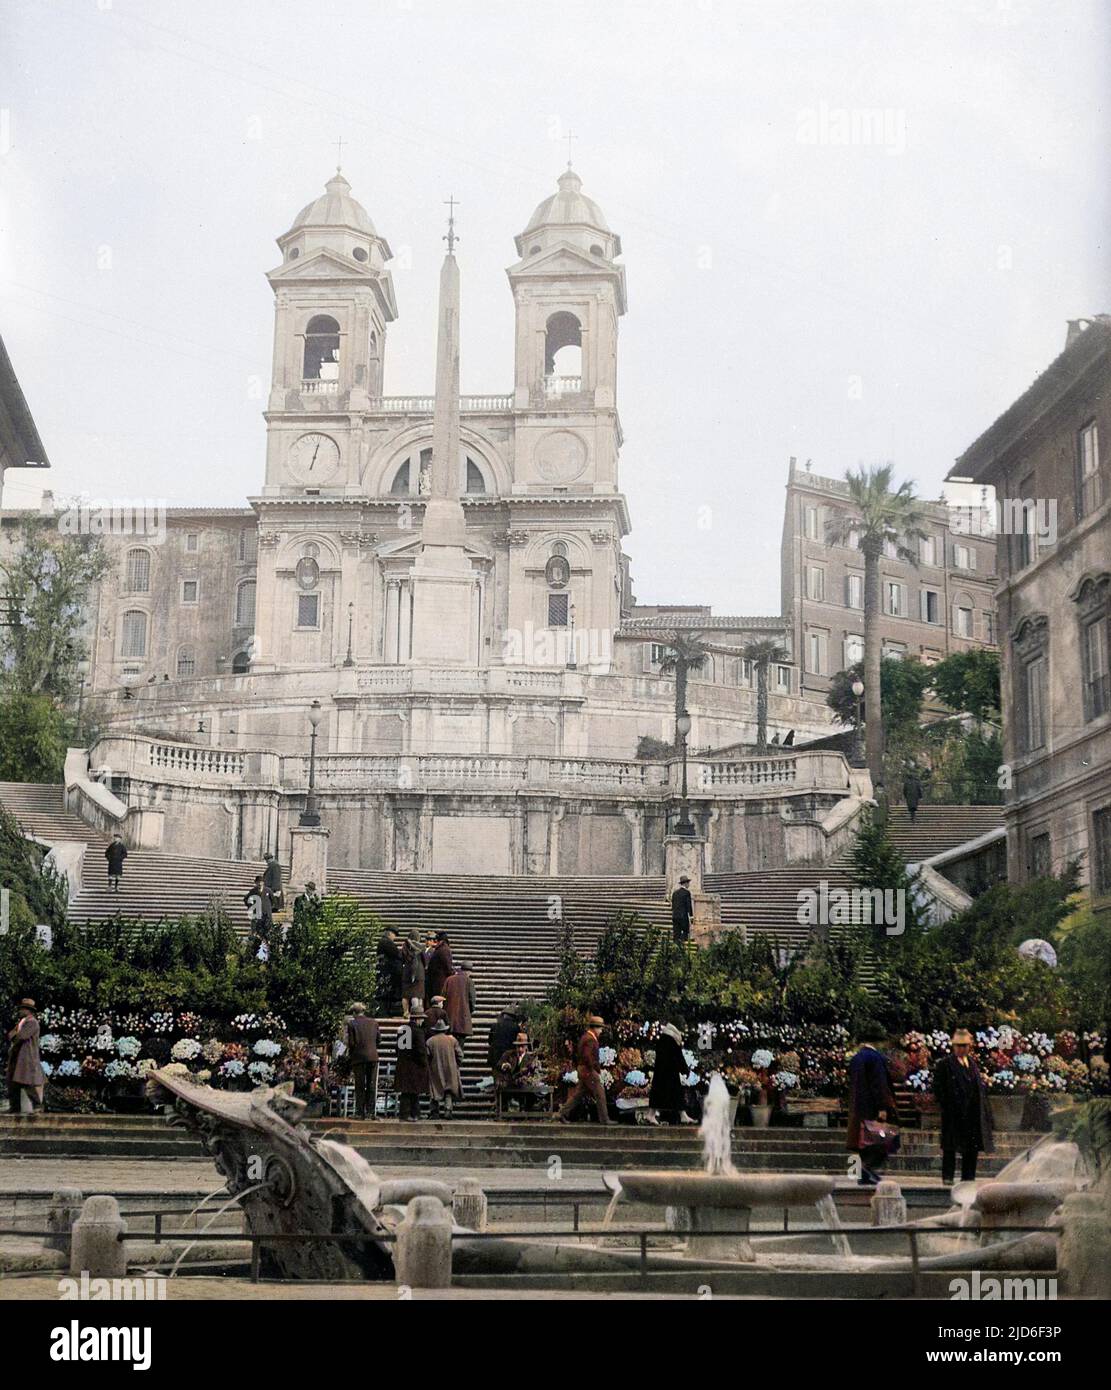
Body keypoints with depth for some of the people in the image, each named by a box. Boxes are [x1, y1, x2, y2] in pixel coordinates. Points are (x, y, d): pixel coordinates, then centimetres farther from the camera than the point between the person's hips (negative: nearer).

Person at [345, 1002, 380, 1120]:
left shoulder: (352, 1023, -5)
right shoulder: (374, 1022, 6)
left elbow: (351, 1042, -7)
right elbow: (378, 1040, 10)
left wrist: (349, 1053, 10)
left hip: (358, 1057, -3)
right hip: (373, 1056, 3)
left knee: (360, 1086, 2)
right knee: (371, 1086, 6)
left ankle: (360, 1112, 1)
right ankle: (371, 1112, 4)